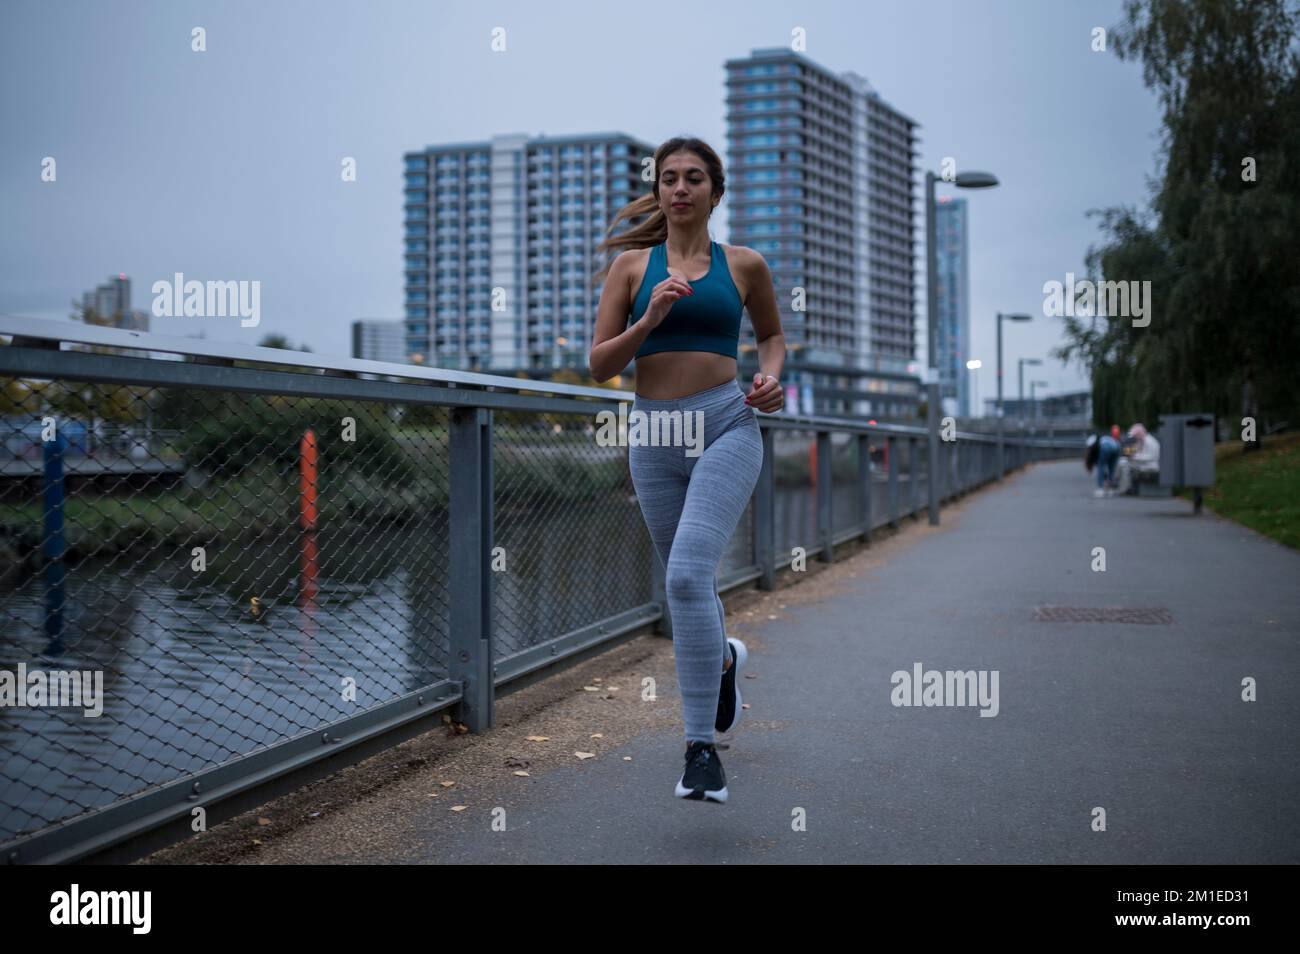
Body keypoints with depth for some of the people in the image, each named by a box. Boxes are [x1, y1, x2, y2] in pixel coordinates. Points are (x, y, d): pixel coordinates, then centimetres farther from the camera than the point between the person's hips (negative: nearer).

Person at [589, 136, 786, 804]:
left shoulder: (743, 265, 6)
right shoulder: (631, 266, 6)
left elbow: (772, 333, 23)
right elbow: (600, 365, 3)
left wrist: (771, 378, 2)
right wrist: (650, 318, -12)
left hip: (726, 427, -3)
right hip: (654, 434, 3)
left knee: (687, 576, -22)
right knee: (685, 582, 16)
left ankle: (702, 747, -15)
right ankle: (723, 658, 51)